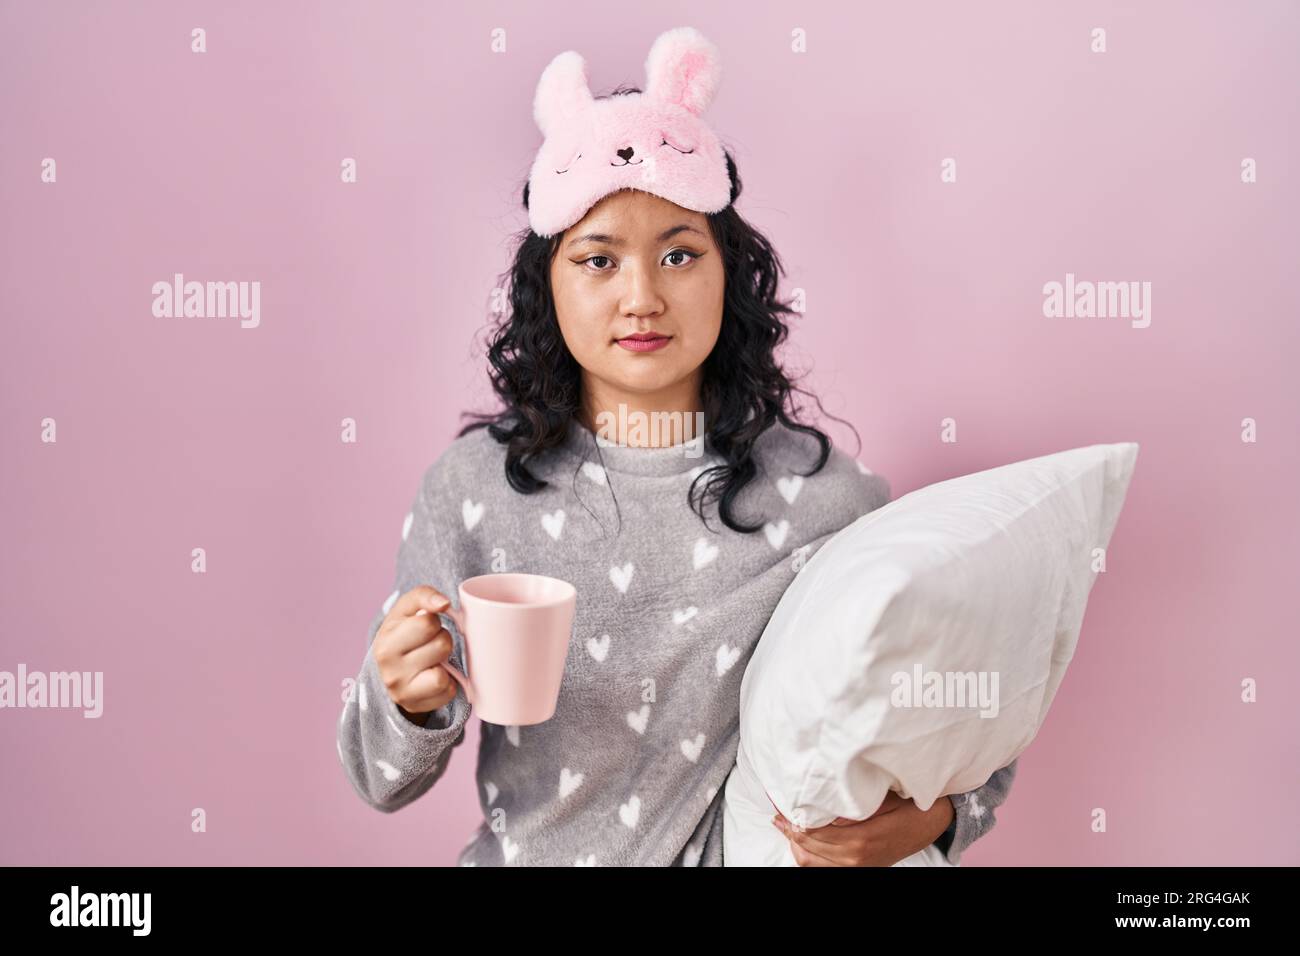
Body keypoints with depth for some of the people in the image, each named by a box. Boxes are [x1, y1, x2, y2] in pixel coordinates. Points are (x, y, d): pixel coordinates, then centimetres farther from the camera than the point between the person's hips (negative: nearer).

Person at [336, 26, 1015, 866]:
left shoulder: (828, 498, -10)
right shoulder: (474, 486, -7)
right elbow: (383, 781, -2)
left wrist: (925, 819, -19)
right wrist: (409, 703, -22)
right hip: (528, 853, 1)